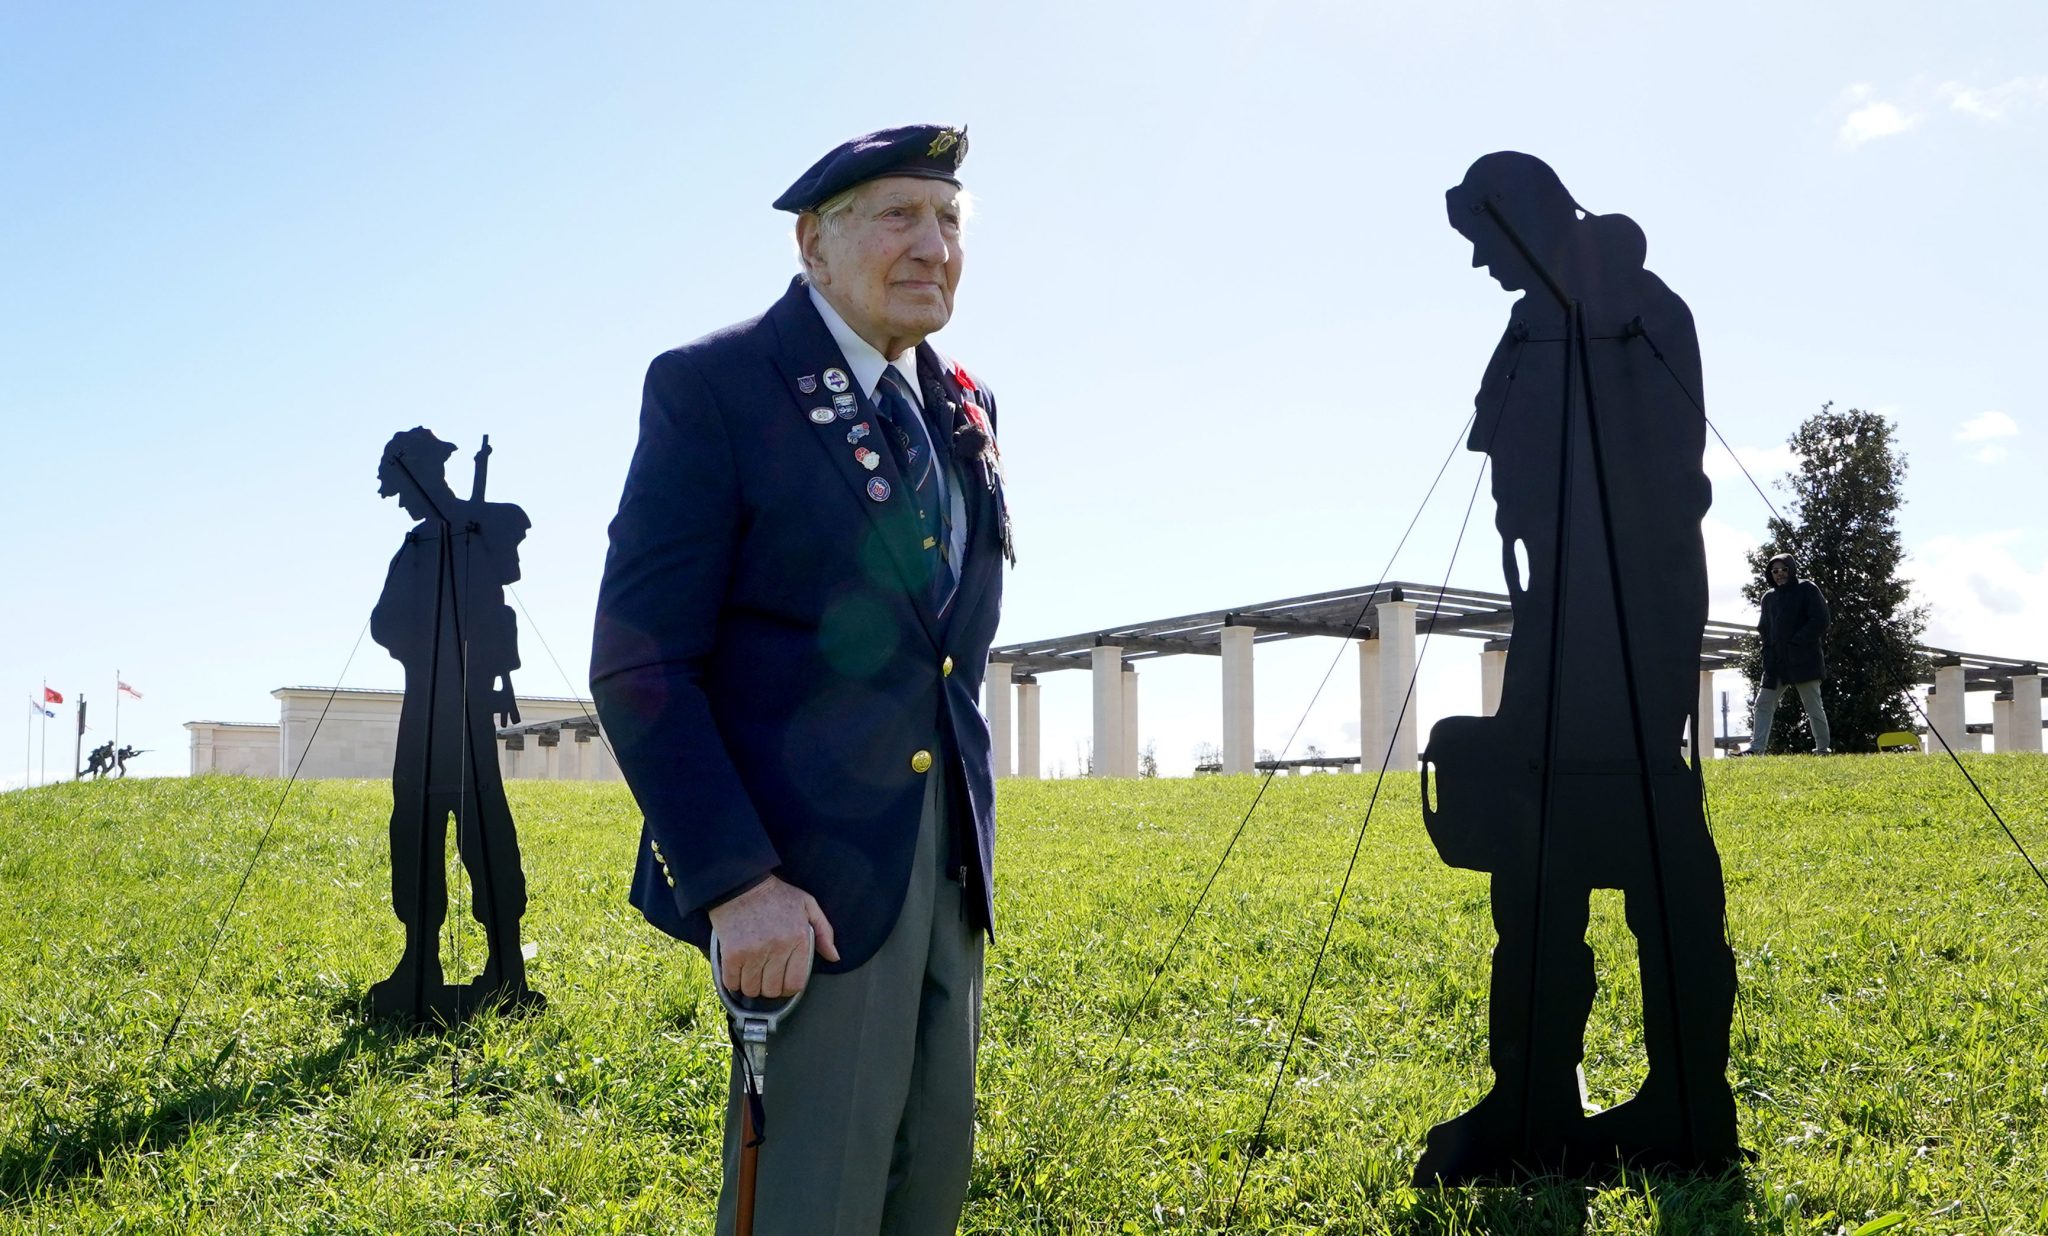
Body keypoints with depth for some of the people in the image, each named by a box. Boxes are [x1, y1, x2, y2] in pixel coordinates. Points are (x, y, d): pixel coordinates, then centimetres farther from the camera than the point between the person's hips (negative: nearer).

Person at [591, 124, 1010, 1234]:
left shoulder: (965, 412, 12)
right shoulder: (713, 386, -9)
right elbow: (638, 665, -14)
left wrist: (970, 836, 15)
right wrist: (733, 882, -20)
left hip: (949, 865, 7)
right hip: (804, 873, -7)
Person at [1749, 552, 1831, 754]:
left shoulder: (1807, 589, -2)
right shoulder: (1769, 597, 14)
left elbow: (1820, 622, -9)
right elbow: (1763, 628, 20)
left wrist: (1796, 642, -13)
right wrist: (1769, 645, 1)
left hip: (1804, 660, -6)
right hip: (1776, 661, 6)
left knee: (1814, 706, 1)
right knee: (1763, 703, -1)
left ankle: (1823, 748, 11)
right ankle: (1756, 748, -3)